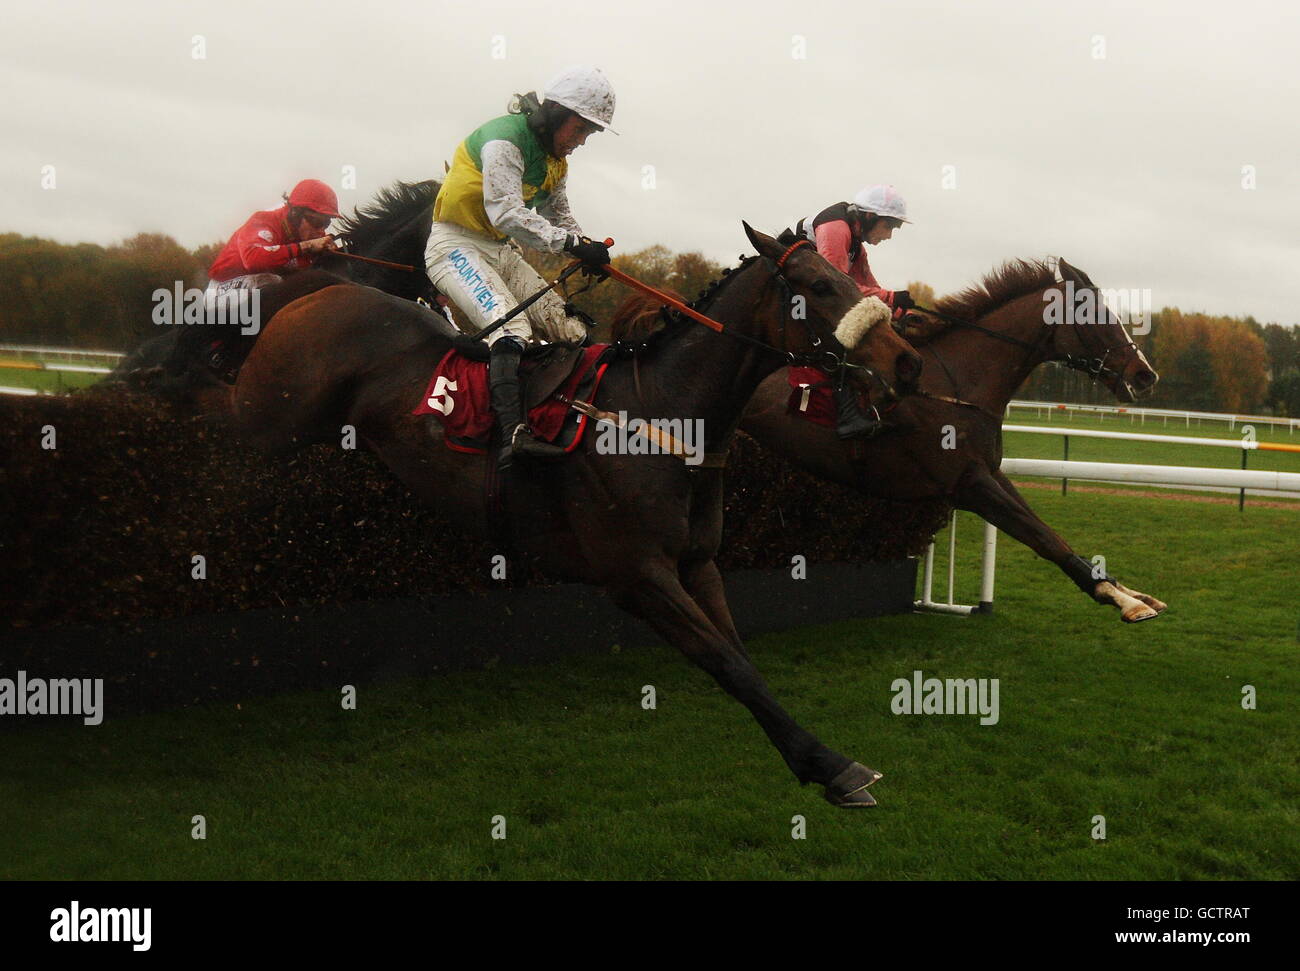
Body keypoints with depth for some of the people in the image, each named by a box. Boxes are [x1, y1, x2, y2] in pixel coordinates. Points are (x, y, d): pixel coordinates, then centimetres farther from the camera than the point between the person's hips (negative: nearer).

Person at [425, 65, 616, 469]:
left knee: (571, 331, -1)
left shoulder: (554, 159, 12)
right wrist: (571, 243, -37)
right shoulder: (504, 138, -17)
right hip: (456, 245, -9)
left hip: (502, 252, 9)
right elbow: (506, 213, -30)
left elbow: (560, 216, 18)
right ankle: (512, 435, -45)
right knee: (511, 325, -32)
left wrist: (589, 250, -5)